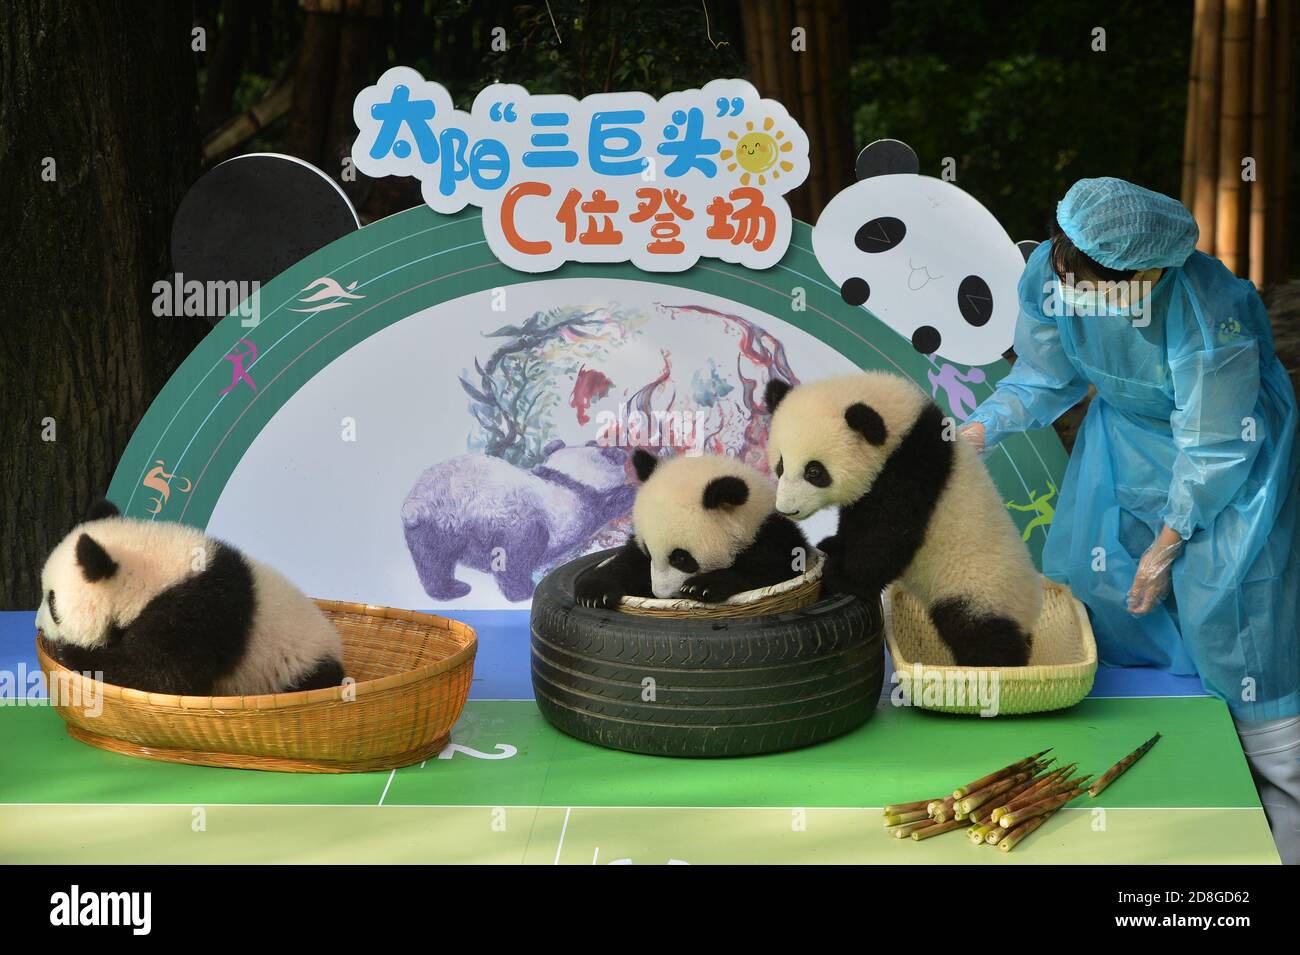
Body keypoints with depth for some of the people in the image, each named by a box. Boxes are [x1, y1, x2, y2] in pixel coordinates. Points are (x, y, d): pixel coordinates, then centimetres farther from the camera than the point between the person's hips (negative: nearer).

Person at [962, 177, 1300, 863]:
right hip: (1129, 430, 6)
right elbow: (1044, 378, -2)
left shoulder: (1204, 312, -38)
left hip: (1232, 434, -6)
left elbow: (1215, 447, -25)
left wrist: (1167, 544, -16)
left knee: (1228, 600, -9)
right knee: (1091, 574, 3)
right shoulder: (1047, 276, -21)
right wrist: (973, 435, -16)